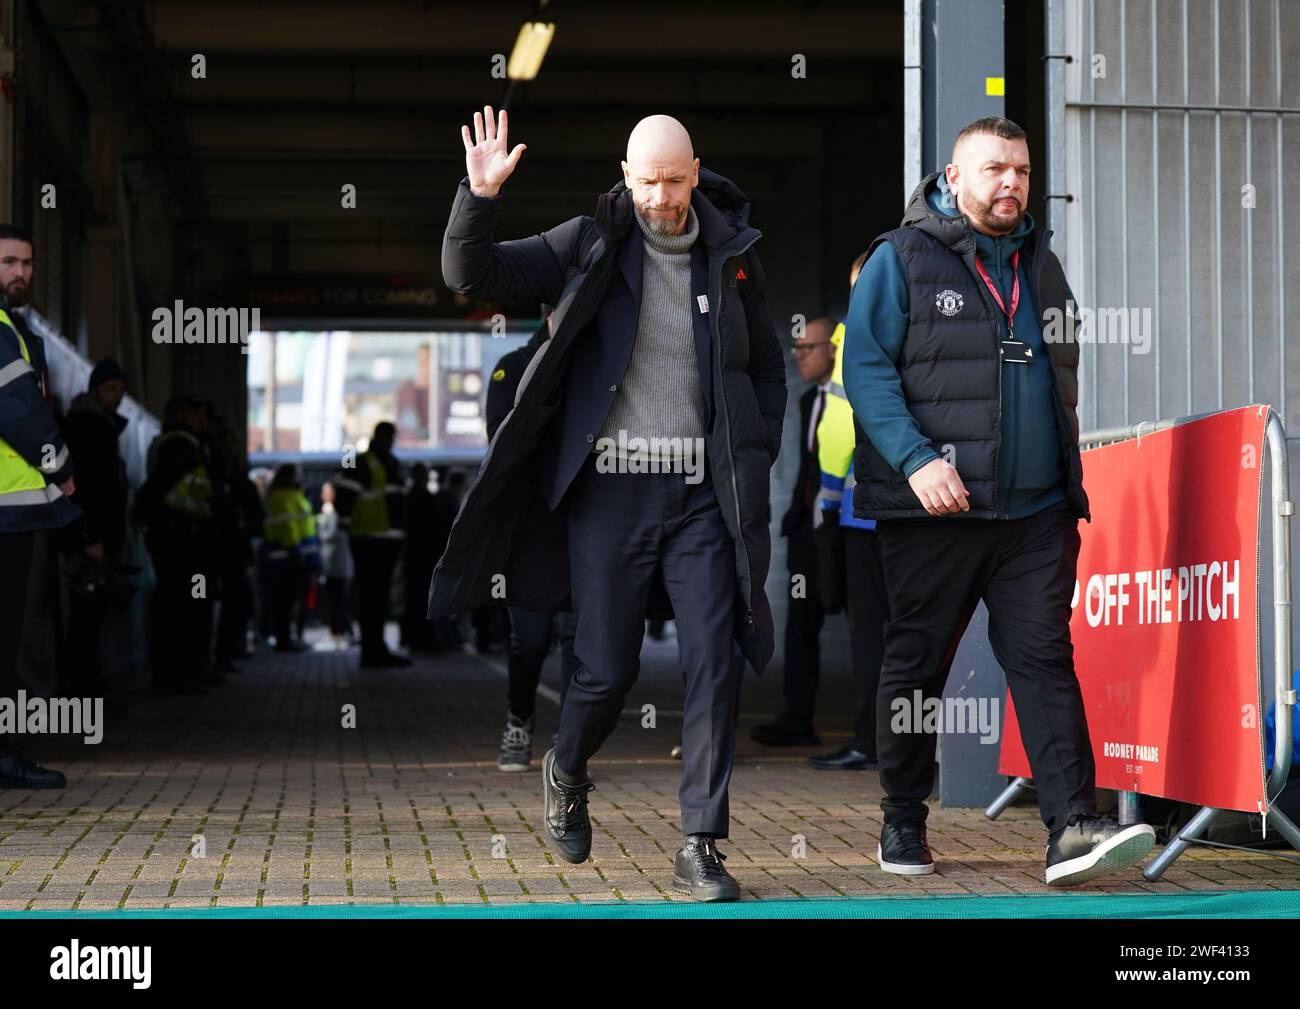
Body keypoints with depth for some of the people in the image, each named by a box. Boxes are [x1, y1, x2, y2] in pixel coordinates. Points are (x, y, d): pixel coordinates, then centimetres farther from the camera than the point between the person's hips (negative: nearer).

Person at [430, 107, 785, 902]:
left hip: (702, 494, 2)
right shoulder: (589, 247, 0)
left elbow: (768, 370, 17)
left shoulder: (733, 256, 7)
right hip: (610, 489, -1)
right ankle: (567, 770, 36)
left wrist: (754, 464, 6)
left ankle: (701, 849, 0)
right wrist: (480, 197, -19)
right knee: (608, 669, 3)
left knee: (714, 664, -7)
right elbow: (472, 276, -3)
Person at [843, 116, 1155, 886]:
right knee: (916, 666, 7)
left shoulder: (1038, 262, 17)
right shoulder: (901, 259, -1)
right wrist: (915, 459, -20)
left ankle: (1073, 830, -11)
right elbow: (866, 369, -9)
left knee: (1046, 660, -5)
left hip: (1035, 512, 4)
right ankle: (904, 824, 20)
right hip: (933, 509, -4)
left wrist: (1070, 486, 17)